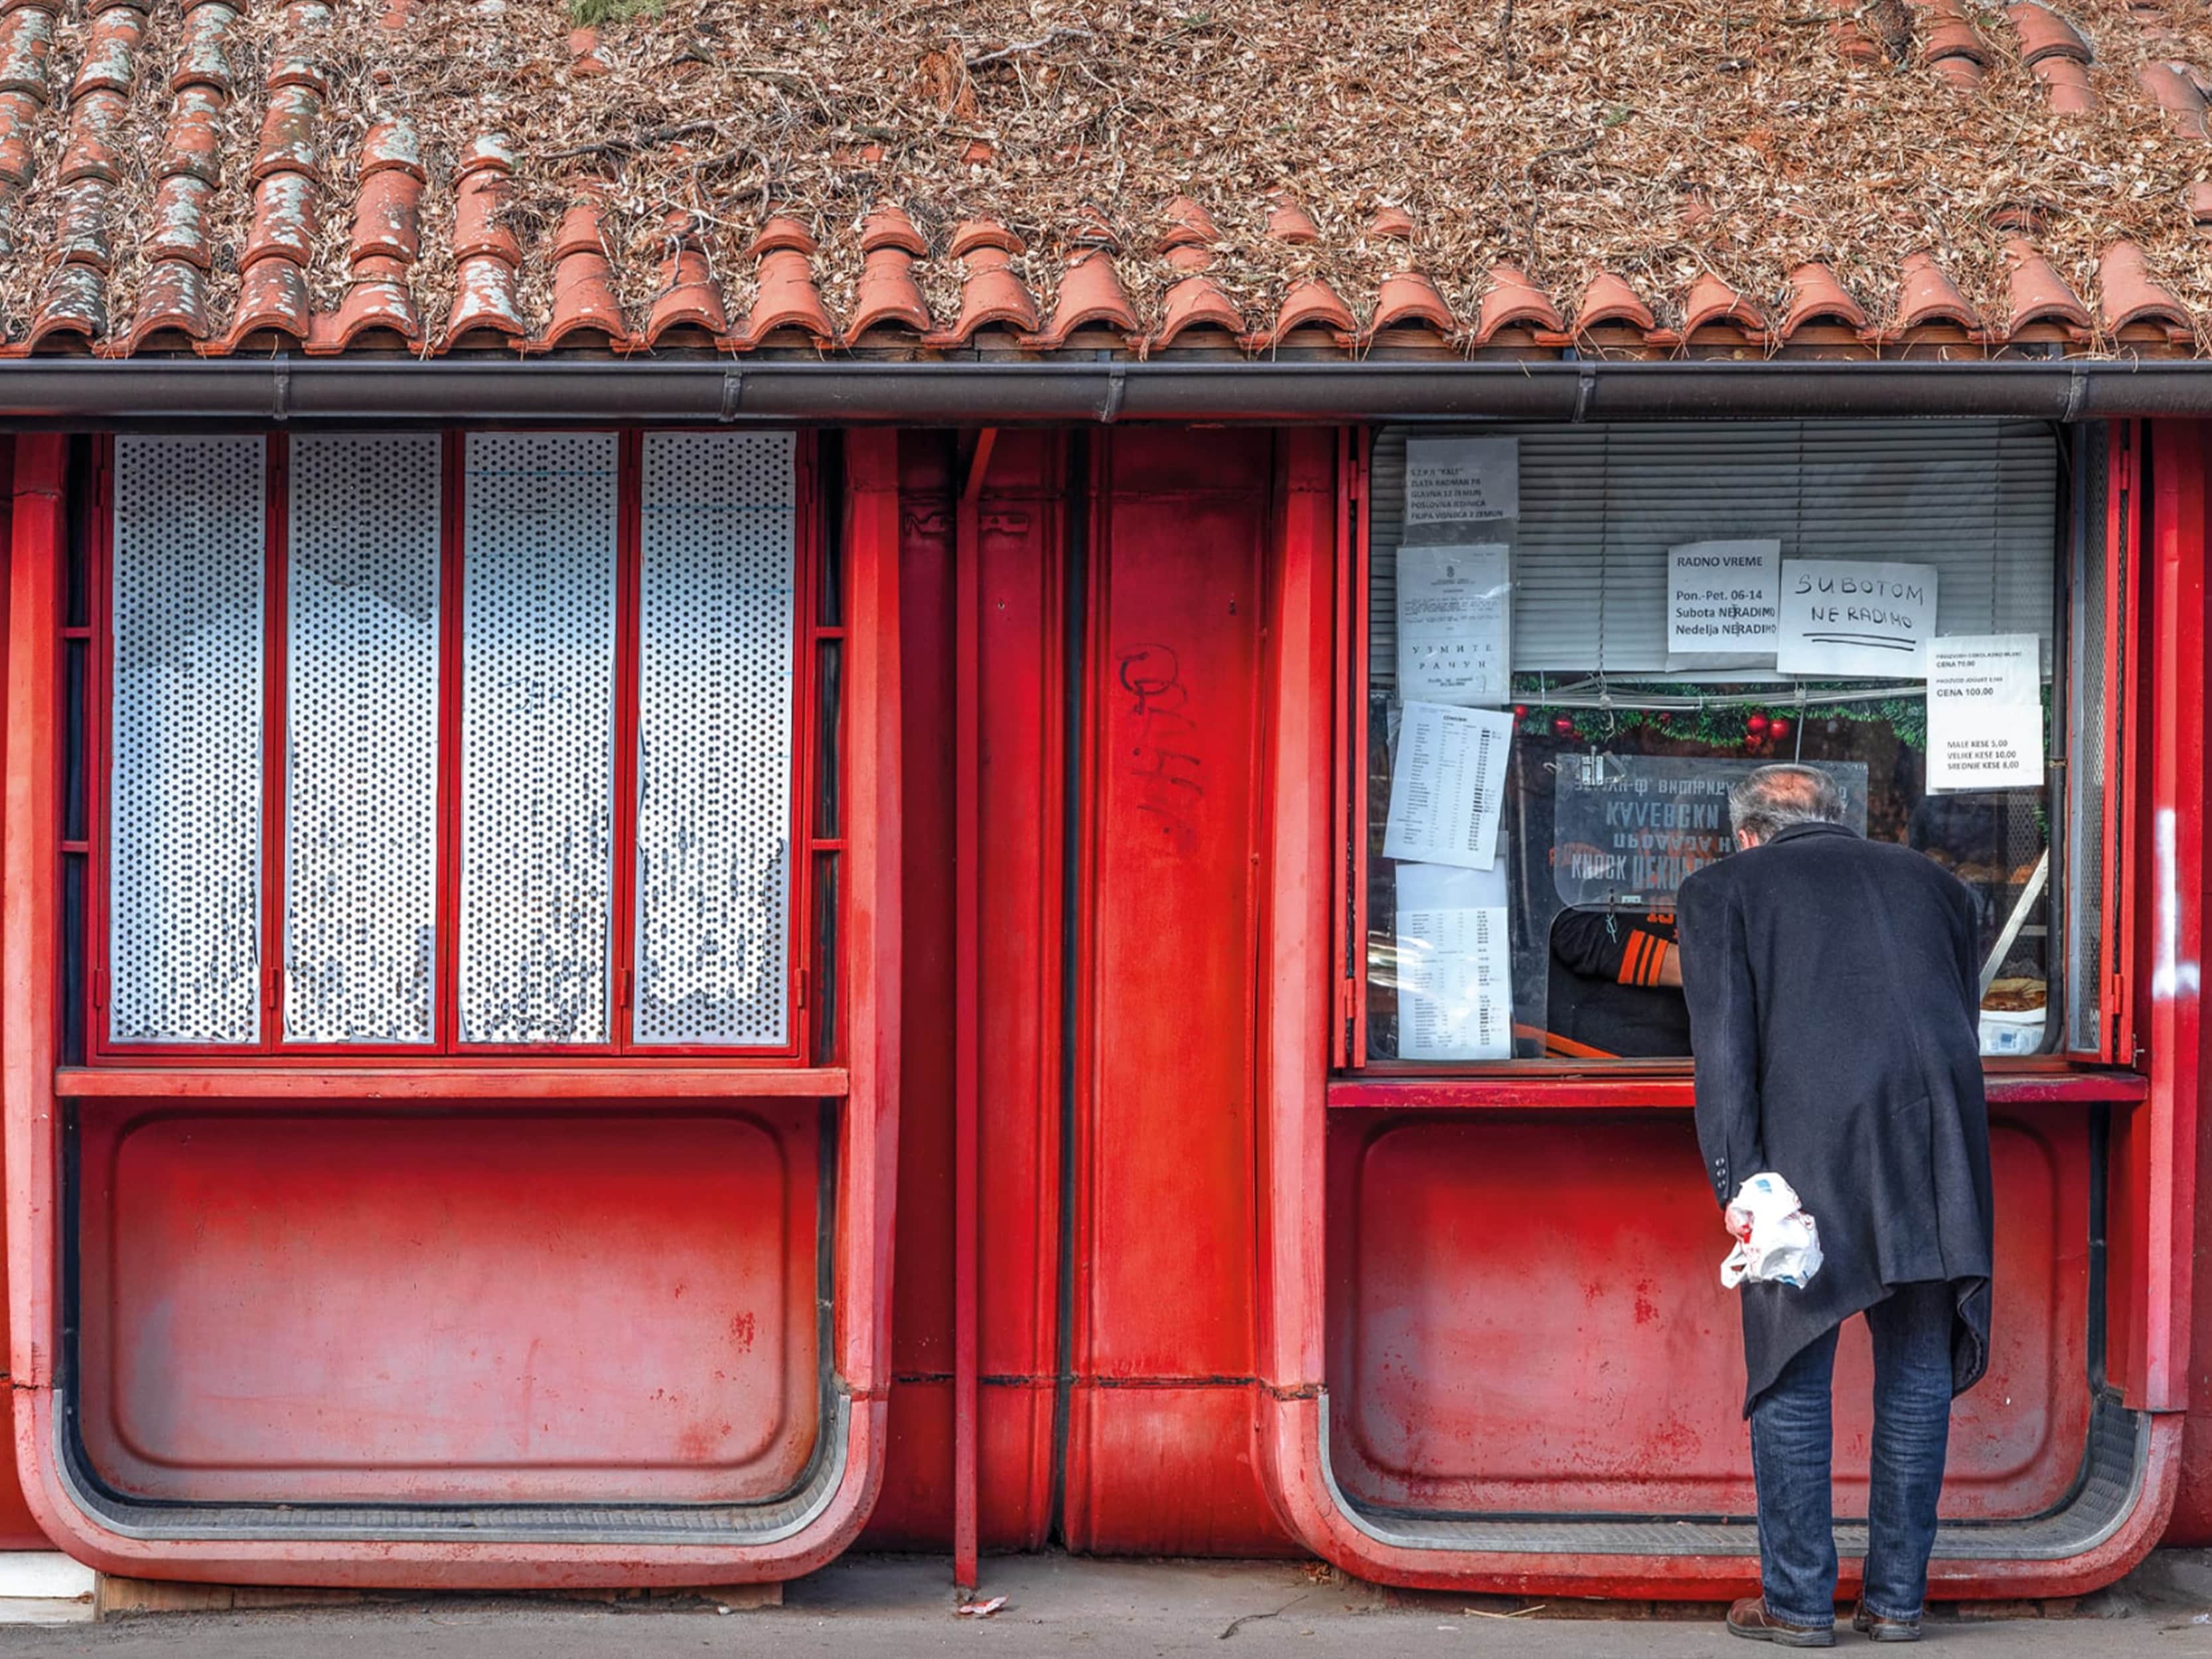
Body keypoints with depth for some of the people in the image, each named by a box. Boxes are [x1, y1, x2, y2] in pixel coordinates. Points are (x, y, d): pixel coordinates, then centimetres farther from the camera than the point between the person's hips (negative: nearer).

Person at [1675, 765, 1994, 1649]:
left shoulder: (1723, 889, 10)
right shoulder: (1929, 880, 22)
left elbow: (1724, 1046, -1)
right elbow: (1962, 1021, 21)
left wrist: (1737, 1181, -6)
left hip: (1811, 1156, -3)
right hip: (1938, 1160, 4)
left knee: (1792, 1372, 6)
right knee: (1917, 1371, 12)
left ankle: (1798, 1601, 9)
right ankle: (1896, 1599, 16)